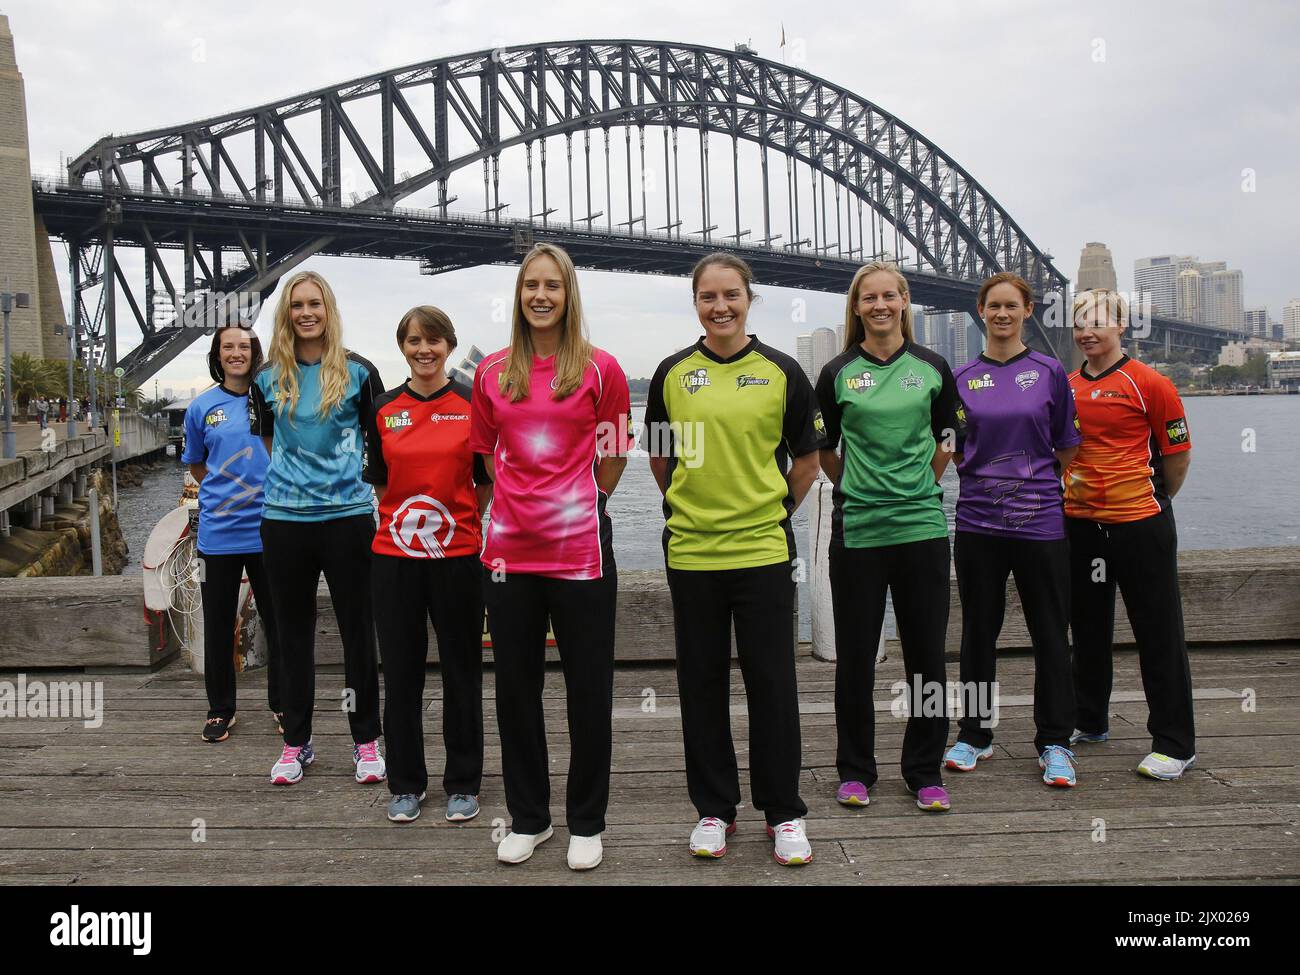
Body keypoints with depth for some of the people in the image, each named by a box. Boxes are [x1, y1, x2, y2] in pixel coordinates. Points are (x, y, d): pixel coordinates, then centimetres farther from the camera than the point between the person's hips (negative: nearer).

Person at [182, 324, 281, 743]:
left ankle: (282, 703, 23)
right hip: (218, 532, 2)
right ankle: (220, 708, 24)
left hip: (267, 530, -1)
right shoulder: (202, 407, 5)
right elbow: (195, 464, 18)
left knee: (278, 622, 7)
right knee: (218, 626, 10)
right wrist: (223, 494, 7)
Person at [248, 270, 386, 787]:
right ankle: (296, 741, 22)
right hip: (284, 520, 3)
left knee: (358, 629, 4)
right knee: (293, 633, 10)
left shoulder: (358, 372, 1)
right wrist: (294, 478, 11)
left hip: (348, 516, -2)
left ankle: (366, 740, 16)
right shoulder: (268, 379, 7)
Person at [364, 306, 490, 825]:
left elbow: (488, 481, 3)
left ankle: (463, 784, 21)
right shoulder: (384, 409, 6)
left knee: (461, 671, 6)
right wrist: (405, 520, 7)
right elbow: (380, 482, 13)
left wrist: (457, 521, 0)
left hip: (458, 555, -2)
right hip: (394, 555, 2)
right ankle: (406, 784, 24)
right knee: (401, 672, 9)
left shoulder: (472, 405, 0)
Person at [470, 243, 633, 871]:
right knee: (515, 688, 11)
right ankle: (528, 818, 28)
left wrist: (573, 505, 9)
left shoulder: (600, 368, -2)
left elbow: (613, 456, 6)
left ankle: (586, 824, 22)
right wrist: (525, 502, 13)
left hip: (580, 549, -3)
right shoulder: (492, 372, 7)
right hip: (509, 551, 3)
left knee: (588, 690, 5)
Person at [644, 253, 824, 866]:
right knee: (702, 685, 10)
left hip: (763, 551, -1)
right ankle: (714, 809, 25)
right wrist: (690, 507, 12)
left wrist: (775, 510, 6)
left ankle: (784, 813, 20)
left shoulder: (781, 372, 2)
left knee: (772, 685, 4)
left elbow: (807, 459, 10)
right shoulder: (672, 373, 4)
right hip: (691, 553, 1)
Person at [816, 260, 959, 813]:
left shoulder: (932, 368, 5)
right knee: (855, 657, 6)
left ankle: (926, 773, 21)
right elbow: (824, 450, 11)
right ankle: (855, 771, 21)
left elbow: (946, 442, 16)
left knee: (927, 654, 6)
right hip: (856, 532, -1)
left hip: (922, 528, 1)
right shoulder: (838, 373, 2)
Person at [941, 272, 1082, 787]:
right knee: (978, 632, 10)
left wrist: (1067, 497, 2)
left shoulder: (1050, 372, 3)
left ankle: (1054, 742, 18)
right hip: (977, 521, 1)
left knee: (1051, 635, 5)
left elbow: (1068, 449, 6)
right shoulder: (962, 377, 7)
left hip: (1039, 521, -1)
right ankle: (974, 734, 24)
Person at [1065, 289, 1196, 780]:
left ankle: (1174, 744, 11)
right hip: (1079, 522, 6)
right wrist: (1071, 491, 14)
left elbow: (1178, 454, -3)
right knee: (1088, 629, 17)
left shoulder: (1149, 383, -9)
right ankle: (1089, 721, 34)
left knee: (1158, 634, 1)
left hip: (1138, 523, -6)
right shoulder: (1065, 387, 7)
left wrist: (1155, 500, 8)